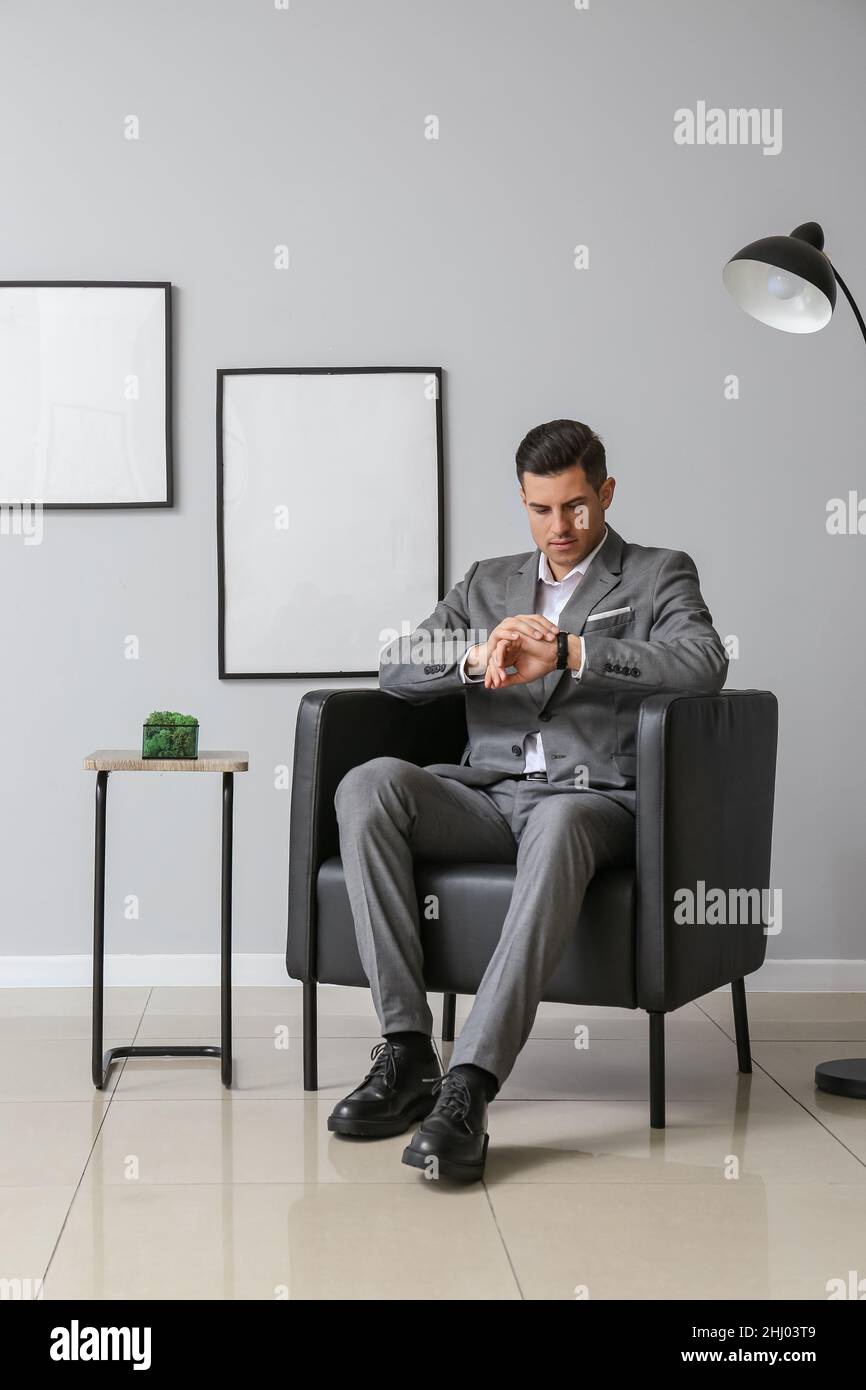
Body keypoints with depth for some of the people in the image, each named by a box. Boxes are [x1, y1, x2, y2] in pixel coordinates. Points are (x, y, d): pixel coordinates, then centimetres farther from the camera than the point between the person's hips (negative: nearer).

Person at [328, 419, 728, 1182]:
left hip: (591, 798, -4)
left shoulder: (660, 574, 12)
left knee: (558, 824, -41)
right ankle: (407, 1052, -28)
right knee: (368, 784, -27)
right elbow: (396, 668, 10)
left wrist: (566, 653, -17)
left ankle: (469, 1085, -47)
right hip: (483, 796, 4)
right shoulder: (488, 582, 24)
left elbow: (705, 662, -10)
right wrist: (476, 655, -12)